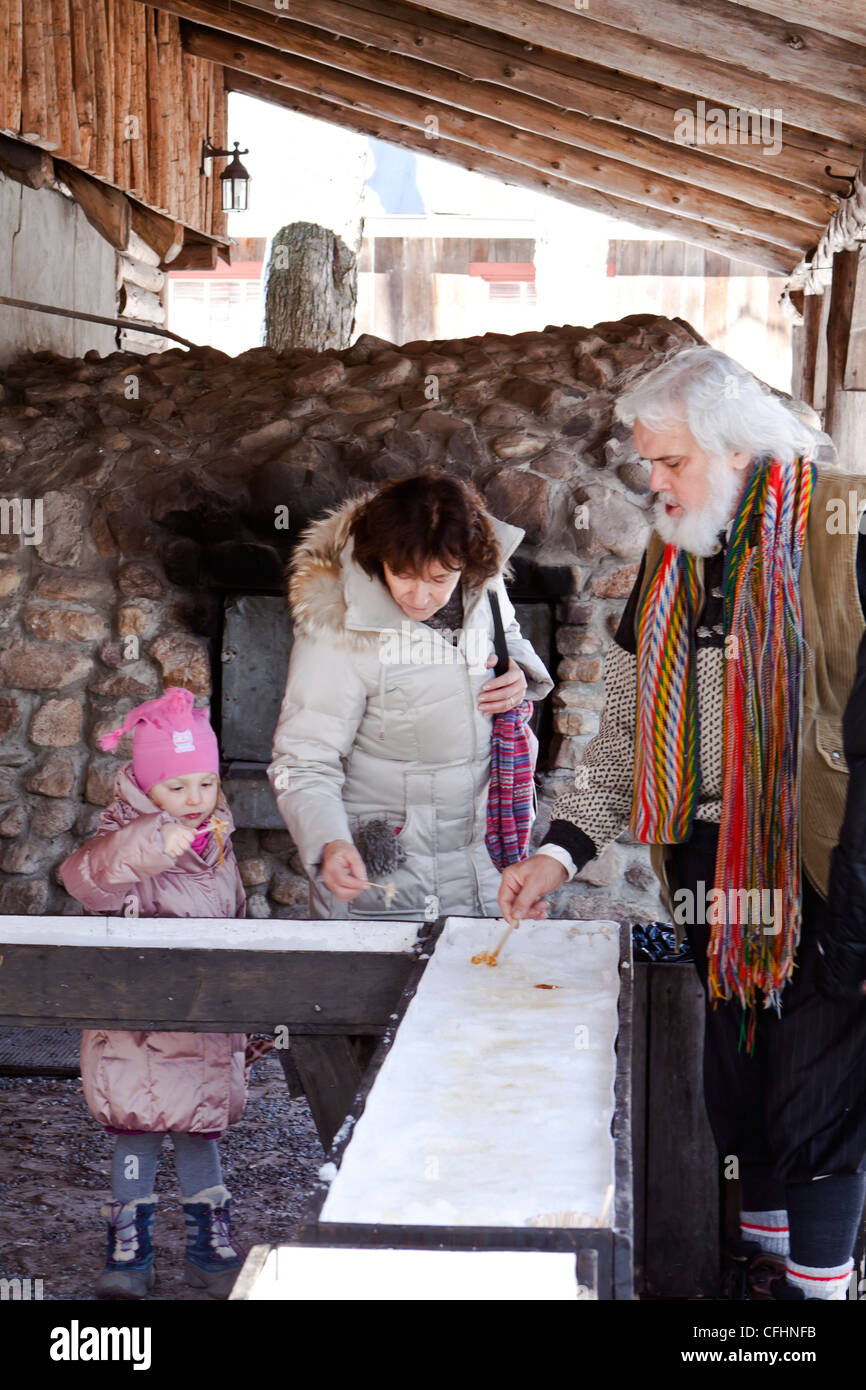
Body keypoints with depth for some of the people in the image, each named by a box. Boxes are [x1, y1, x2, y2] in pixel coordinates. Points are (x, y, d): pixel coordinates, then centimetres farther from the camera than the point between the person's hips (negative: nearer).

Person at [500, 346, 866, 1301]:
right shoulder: (671, 555, 10)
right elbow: (626, 726, 15)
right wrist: (562, 849, 5)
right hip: (713, 876, 7)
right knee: (738, 1091, 17)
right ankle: (763, 1268, 34)